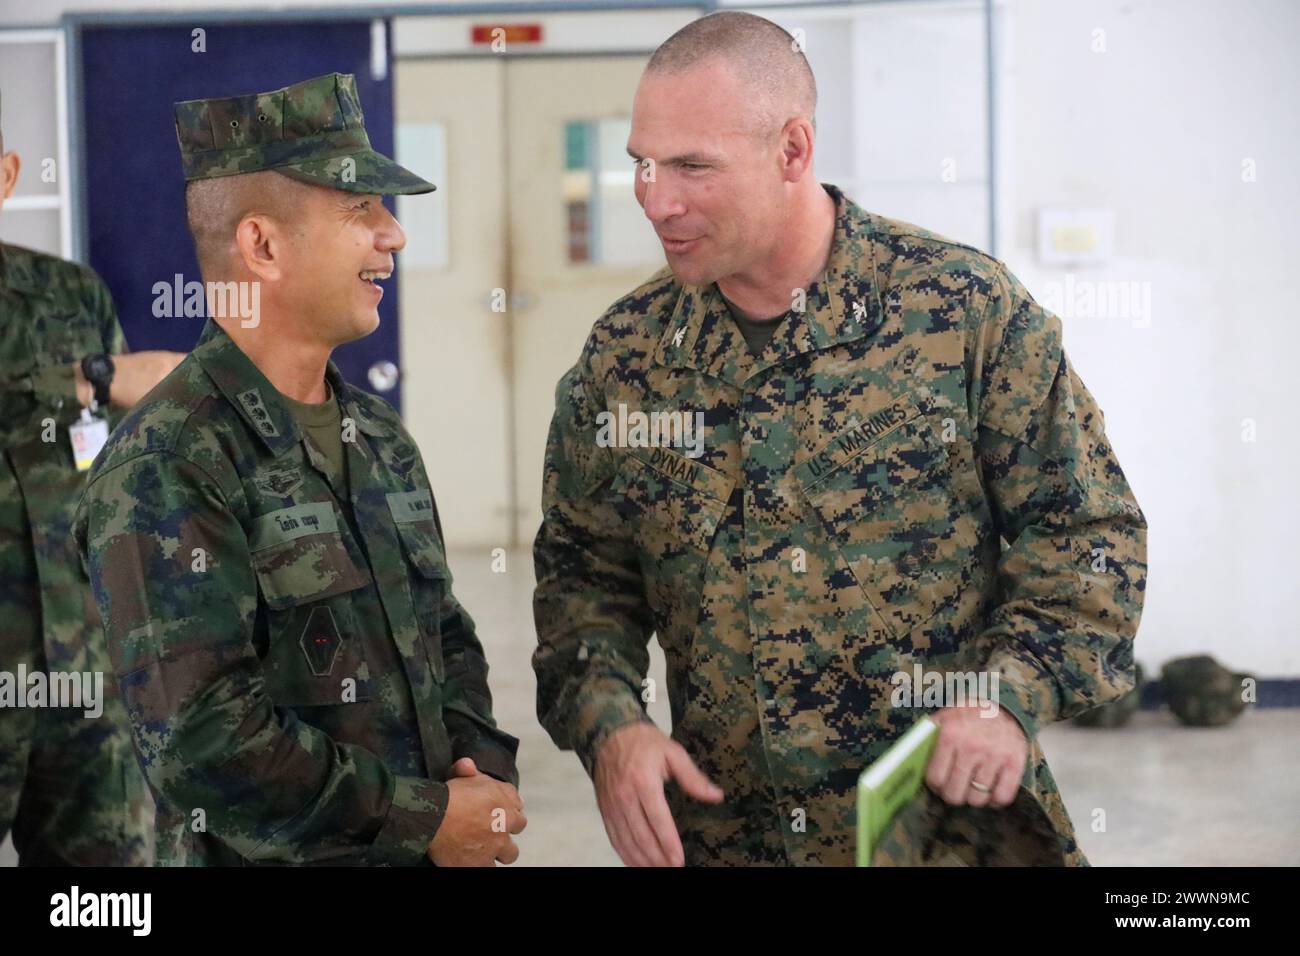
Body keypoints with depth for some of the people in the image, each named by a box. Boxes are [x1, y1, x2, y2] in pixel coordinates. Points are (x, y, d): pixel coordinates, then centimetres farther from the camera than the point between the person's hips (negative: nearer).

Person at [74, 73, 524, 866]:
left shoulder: (379, 434, 8)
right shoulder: (165, 472, -18)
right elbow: (202, 740, -23)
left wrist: (484, 766, -4)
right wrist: (422, 821, -18)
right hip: (270, 854, -7)